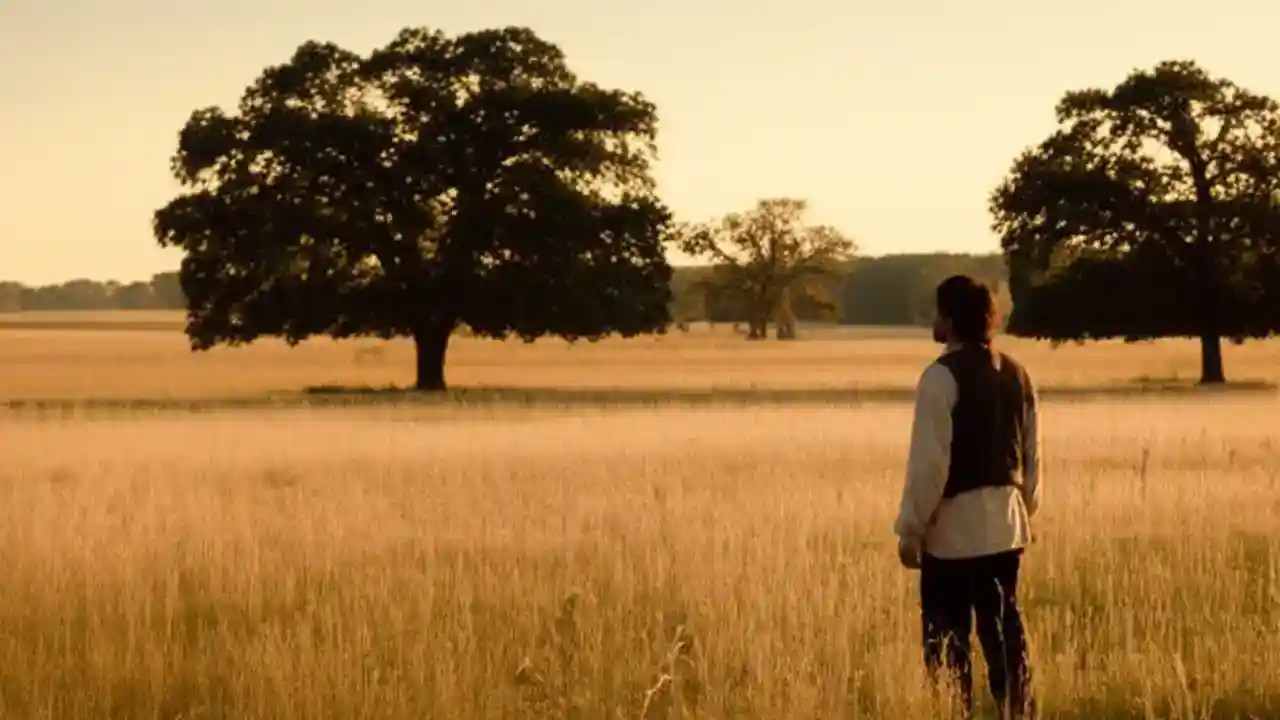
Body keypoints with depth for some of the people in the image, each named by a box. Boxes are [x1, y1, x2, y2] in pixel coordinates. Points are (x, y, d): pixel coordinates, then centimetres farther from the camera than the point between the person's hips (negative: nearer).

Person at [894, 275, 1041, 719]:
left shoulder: (942, 376, -13)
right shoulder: (1015, 374, 9)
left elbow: (929, 461, -15)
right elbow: (1032, 452, 13)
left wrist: (911, 529, -10)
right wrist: (1026, 507, 23)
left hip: (955, 523, -7)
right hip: (1005, 521, 7)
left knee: (947, 637, 0)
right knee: (1003, 628, 13)